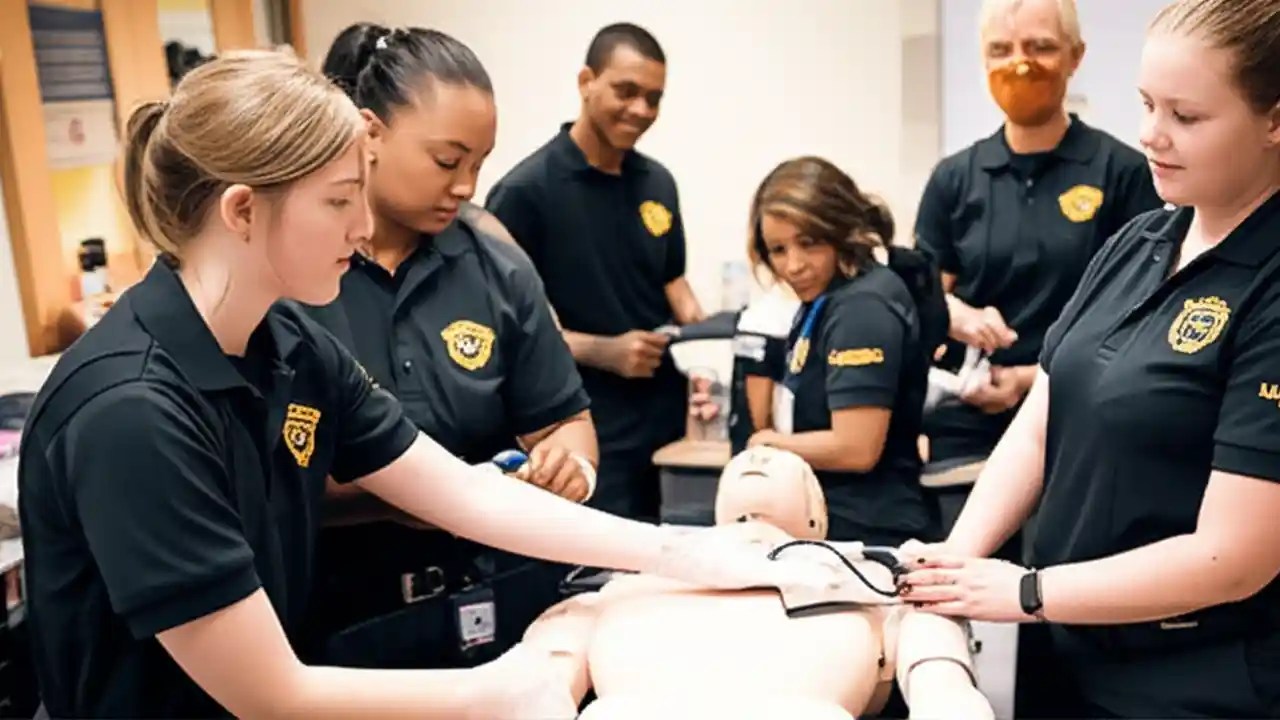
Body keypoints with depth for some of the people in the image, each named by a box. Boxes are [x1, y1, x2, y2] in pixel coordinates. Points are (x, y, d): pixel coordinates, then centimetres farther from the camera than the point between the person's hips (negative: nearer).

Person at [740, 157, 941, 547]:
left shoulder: (863, 308, -17)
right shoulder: (823, 301, 11)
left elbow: (856, 449, -23)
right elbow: (766, 423, 12)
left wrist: (767, 444, -8)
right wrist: (758, 353, -3)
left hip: (865, 537, -9)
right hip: (824, 527, 9)